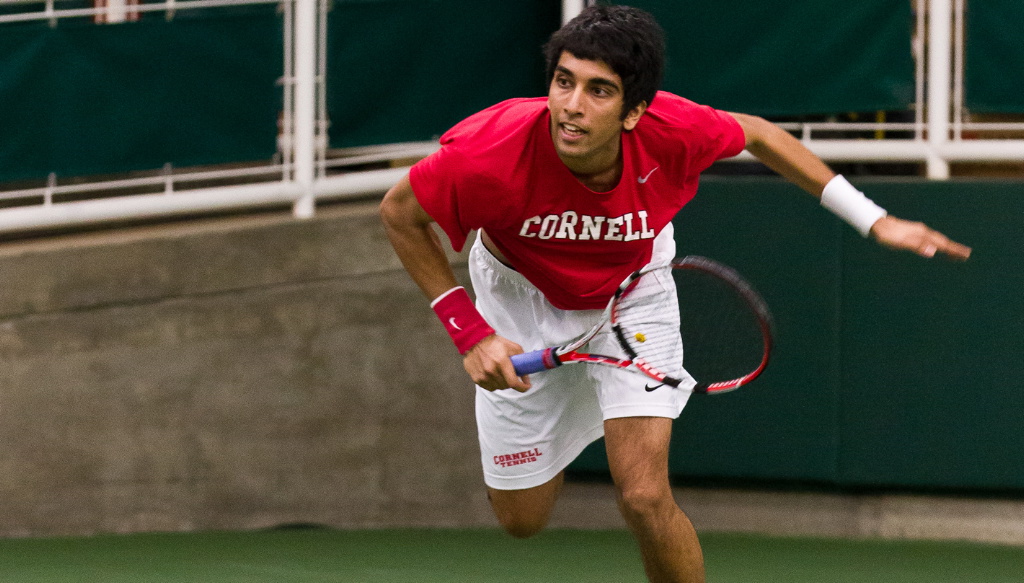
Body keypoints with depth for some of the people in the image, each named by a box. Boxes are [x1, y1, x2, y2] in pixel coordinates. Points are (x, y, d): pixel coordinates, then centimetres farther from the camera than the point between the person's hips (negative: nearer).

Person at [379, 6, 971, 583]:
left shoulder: (673, 134, -32)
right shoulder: (491, 153, -38)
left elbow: (757, 135, -9)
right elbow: (401, 212, -18)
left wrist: (874, 220, -7)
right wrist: (468, 331, -22)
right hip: (522, 294, 0)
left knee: (645, 497, -17)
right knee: (523, 518, 8)